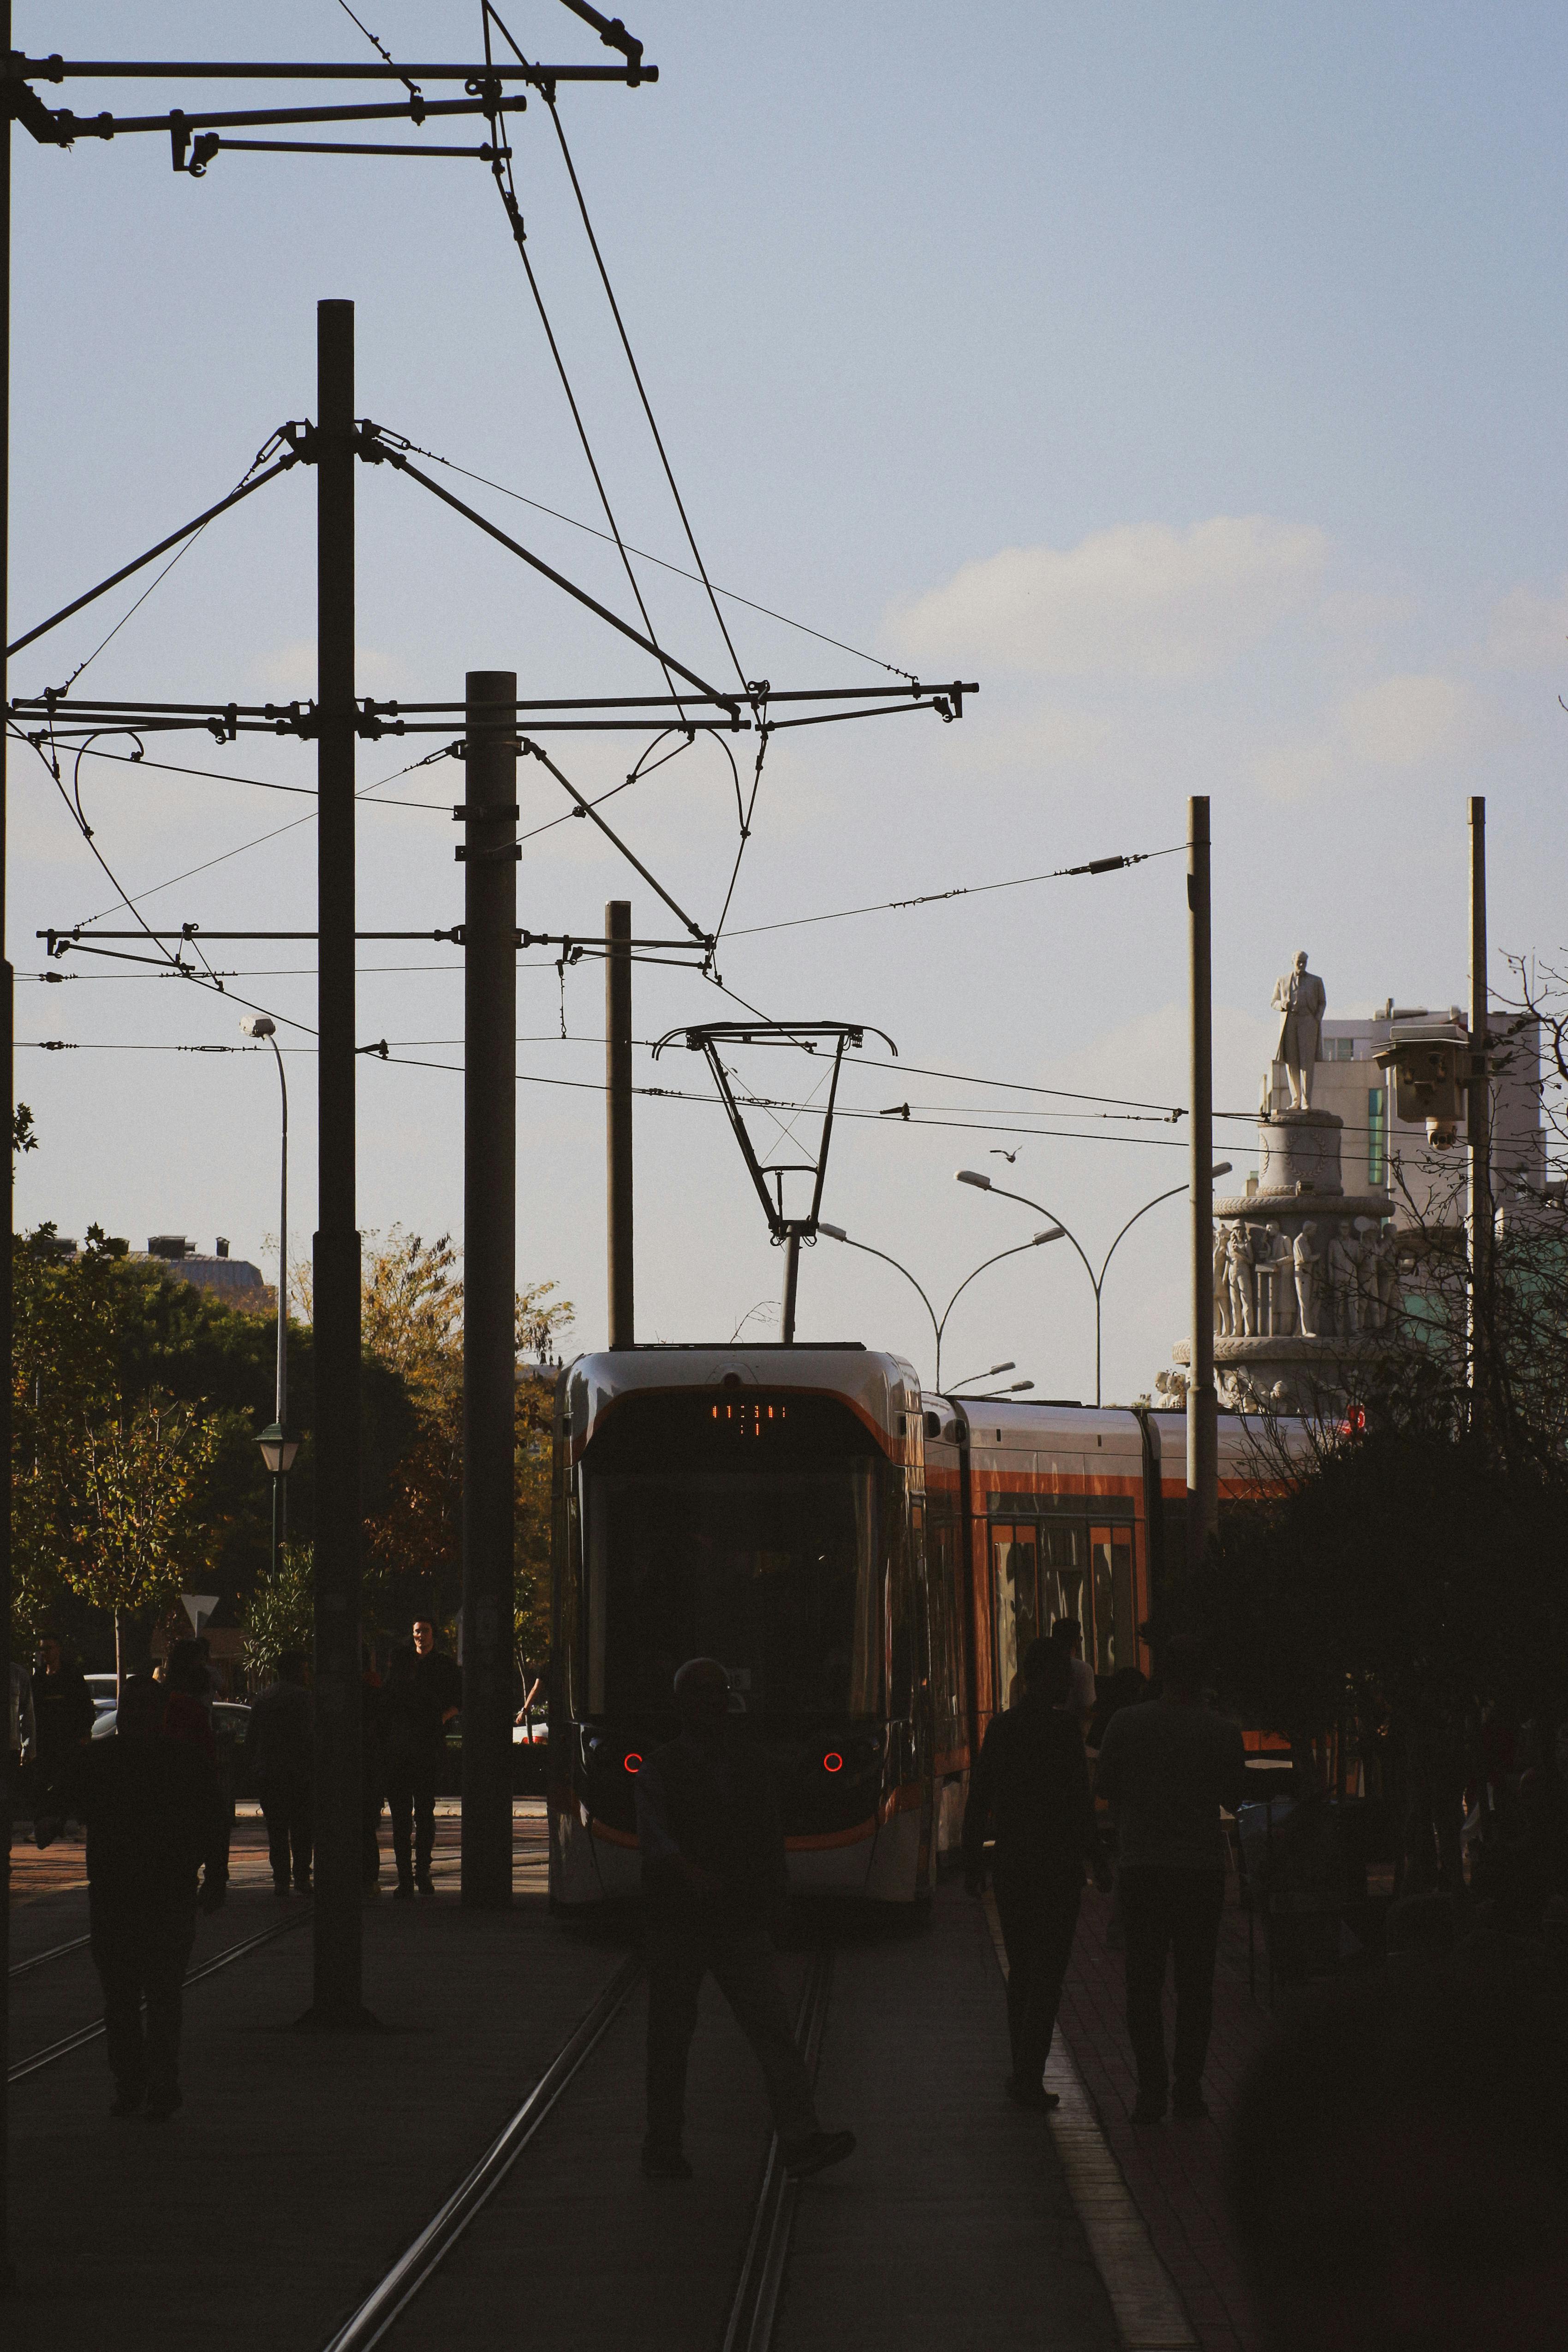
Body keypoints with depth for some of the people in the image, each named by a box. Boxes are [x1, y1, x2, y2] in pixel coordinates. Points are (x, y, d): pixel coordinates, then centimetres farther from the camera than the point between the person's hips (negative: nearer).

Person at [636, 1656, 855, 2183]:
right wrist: (692, 1873, -33)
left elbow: (770, 1841, 19)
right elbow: (654, 1836, -17)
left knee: (772, 2029, -8)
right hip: (676, 1923, -3)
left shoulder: (751, 1769, 12)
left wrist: (777, 1899, 12)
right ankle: (662, 2147, 16)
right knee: (670, 2038, 4)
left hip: (742, 1923, 3)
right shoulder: (660, 1771, -2)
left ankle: (801, 2139, -16)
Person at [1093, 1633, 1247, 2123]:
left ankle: (1151, 2088, -2)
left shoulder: (1127, 1724, -5)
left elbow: (1104, 1787, 5)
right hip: (1202, 1865, 0)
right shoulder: (1222, 1732, -5)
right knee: (1196, 1982, 9)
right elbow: (1234, 1796, 8)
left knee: (1144, 1982, 4)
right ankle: (1190, 2087, 7)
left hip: (1141, 1864, 0)